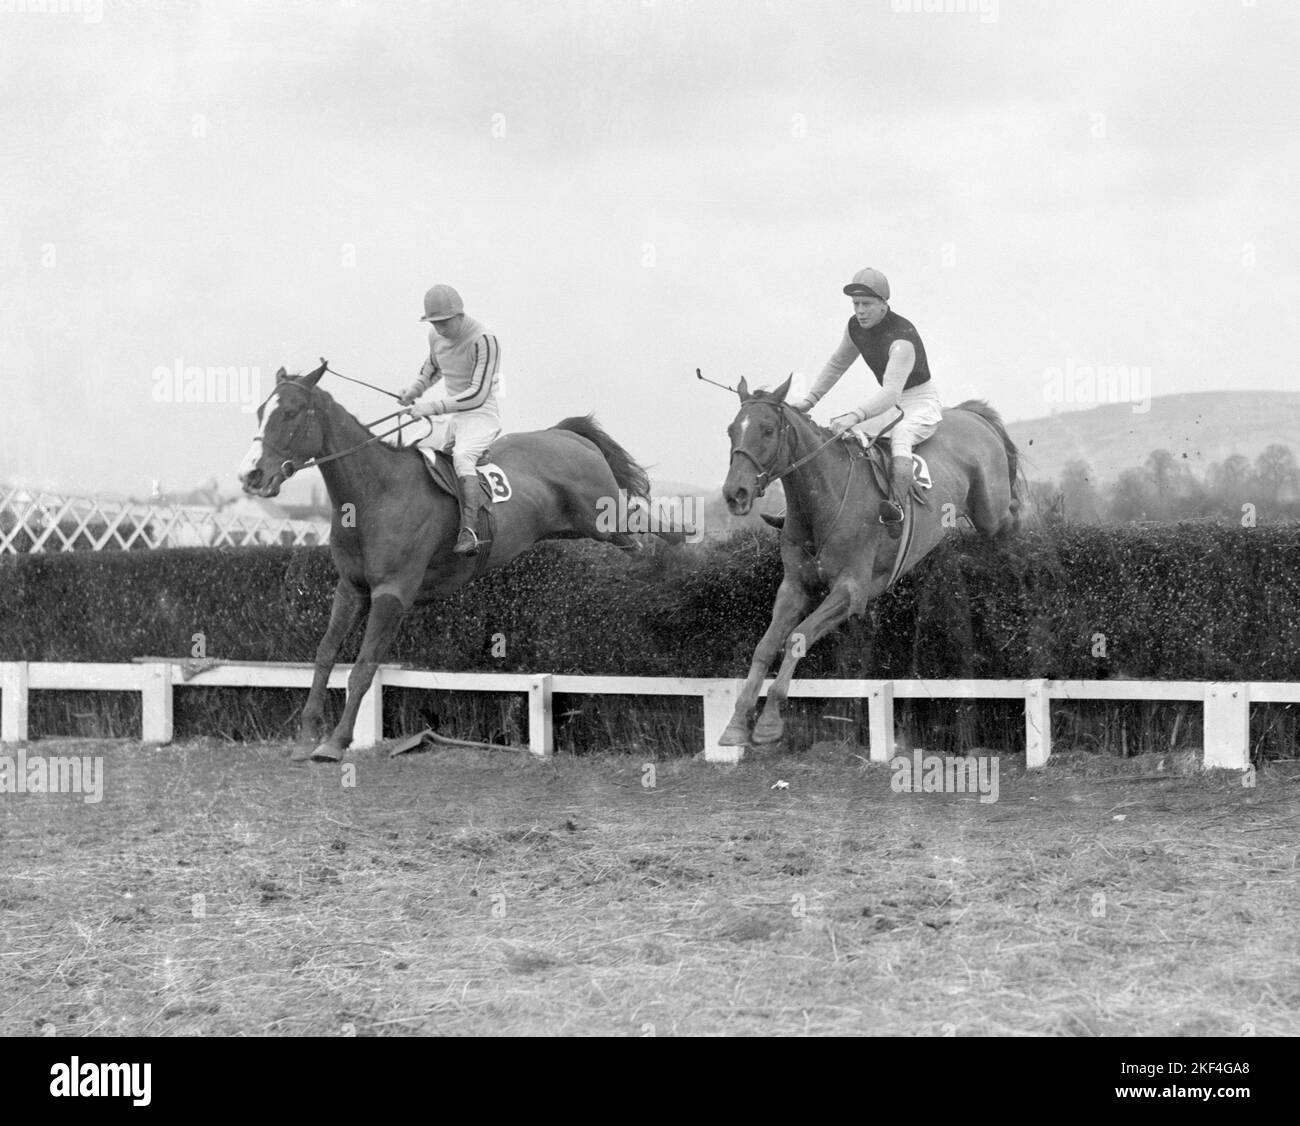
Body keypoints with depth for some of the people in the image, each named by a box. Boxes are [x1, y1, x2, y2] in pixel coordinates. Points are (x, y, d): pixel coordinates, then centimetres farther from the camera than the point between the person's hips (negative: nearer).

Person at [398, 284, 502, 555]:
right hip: (451, 418, 9)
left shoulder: (484, 341, -21)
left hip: (481, 417, -9)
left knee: (461, 456, -35)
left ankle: (468, 532, -48)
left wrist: (433, 406, -31)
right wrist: (416, 389, 6)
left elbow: (478, 395, -26)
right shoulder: (436, 336, 4)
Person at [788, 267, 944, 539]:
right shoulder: (856, 327, -4)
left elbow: (892, 393, -42)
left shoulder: (902, 338, -30)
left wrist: (855, 416, -56)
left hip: (921, 403, -9)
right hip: (887, 400, 9)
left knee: (899, 438, -39)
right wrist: (810, 399, 10)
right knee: (836, 430, -3)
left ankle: (896, 509, -56)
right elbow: (837, 364, 15)